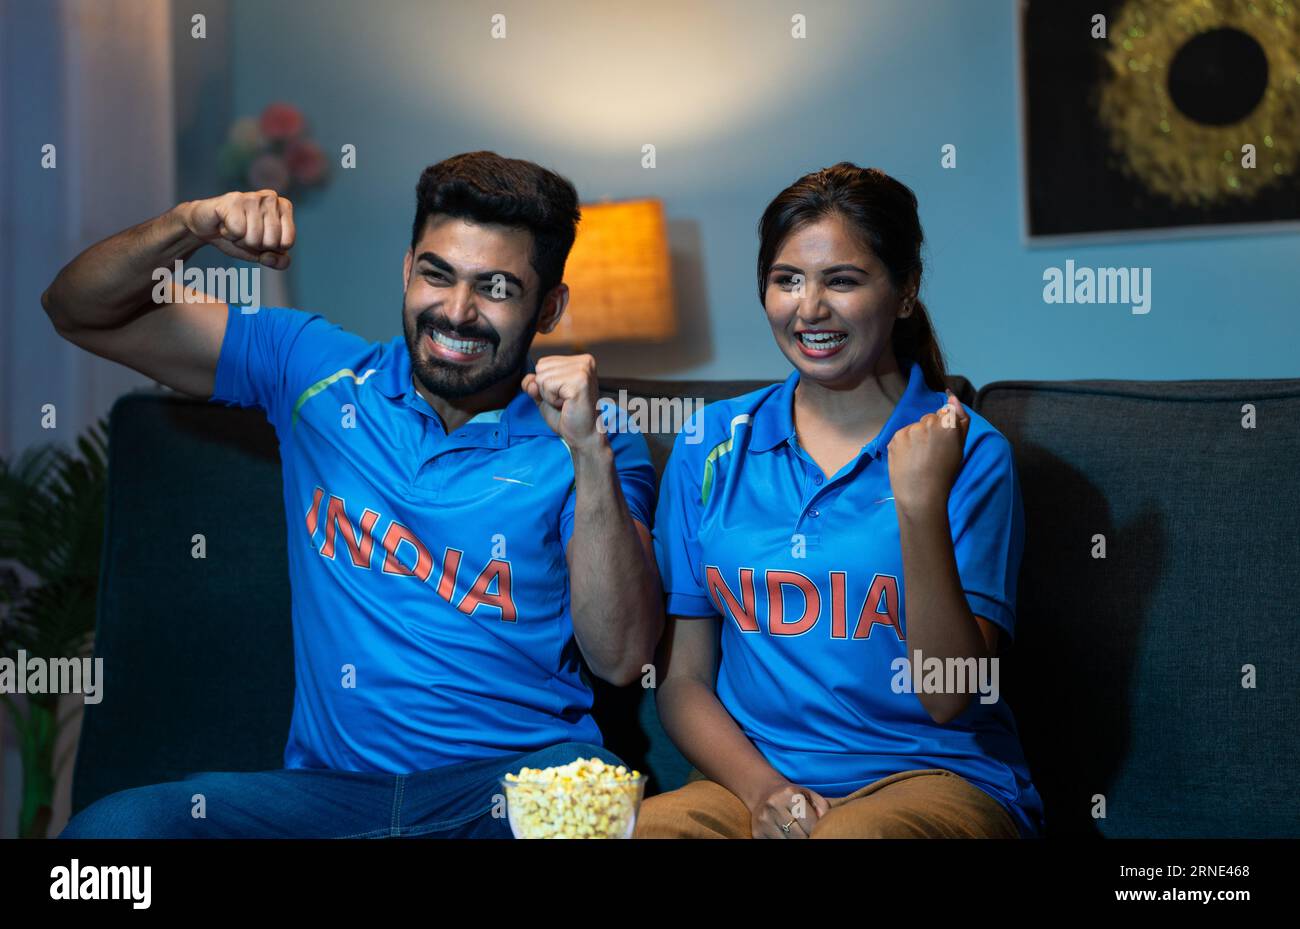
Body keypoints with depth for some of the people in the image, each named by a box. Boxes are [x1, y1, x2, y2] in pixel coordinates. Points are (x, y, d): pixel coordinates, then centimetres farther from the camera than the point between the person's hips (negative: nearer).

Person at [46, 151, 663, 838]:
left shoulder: (590, 451, 3)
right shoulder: (318, 370, 9)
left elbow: (621, 659, -9)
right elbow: (81, 313, 13)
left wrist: (590, 451, -17)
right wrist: (189, 227, -7)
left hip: (520, 779, -1)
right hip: (330, 783, 2)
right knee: (108, 827, -26)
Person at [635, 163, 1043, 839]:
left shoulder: (967, 452, -2)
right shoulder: (711, 448, 8)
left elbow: (950, 698, -10)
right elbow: (682, 680, 8)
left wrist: (920, 504, -20)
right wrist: (764, 788, -10)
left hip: (935, 776, -2)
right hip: (753, 776, 2)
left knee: (850, 836, -35)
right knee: (641, 826, -29)